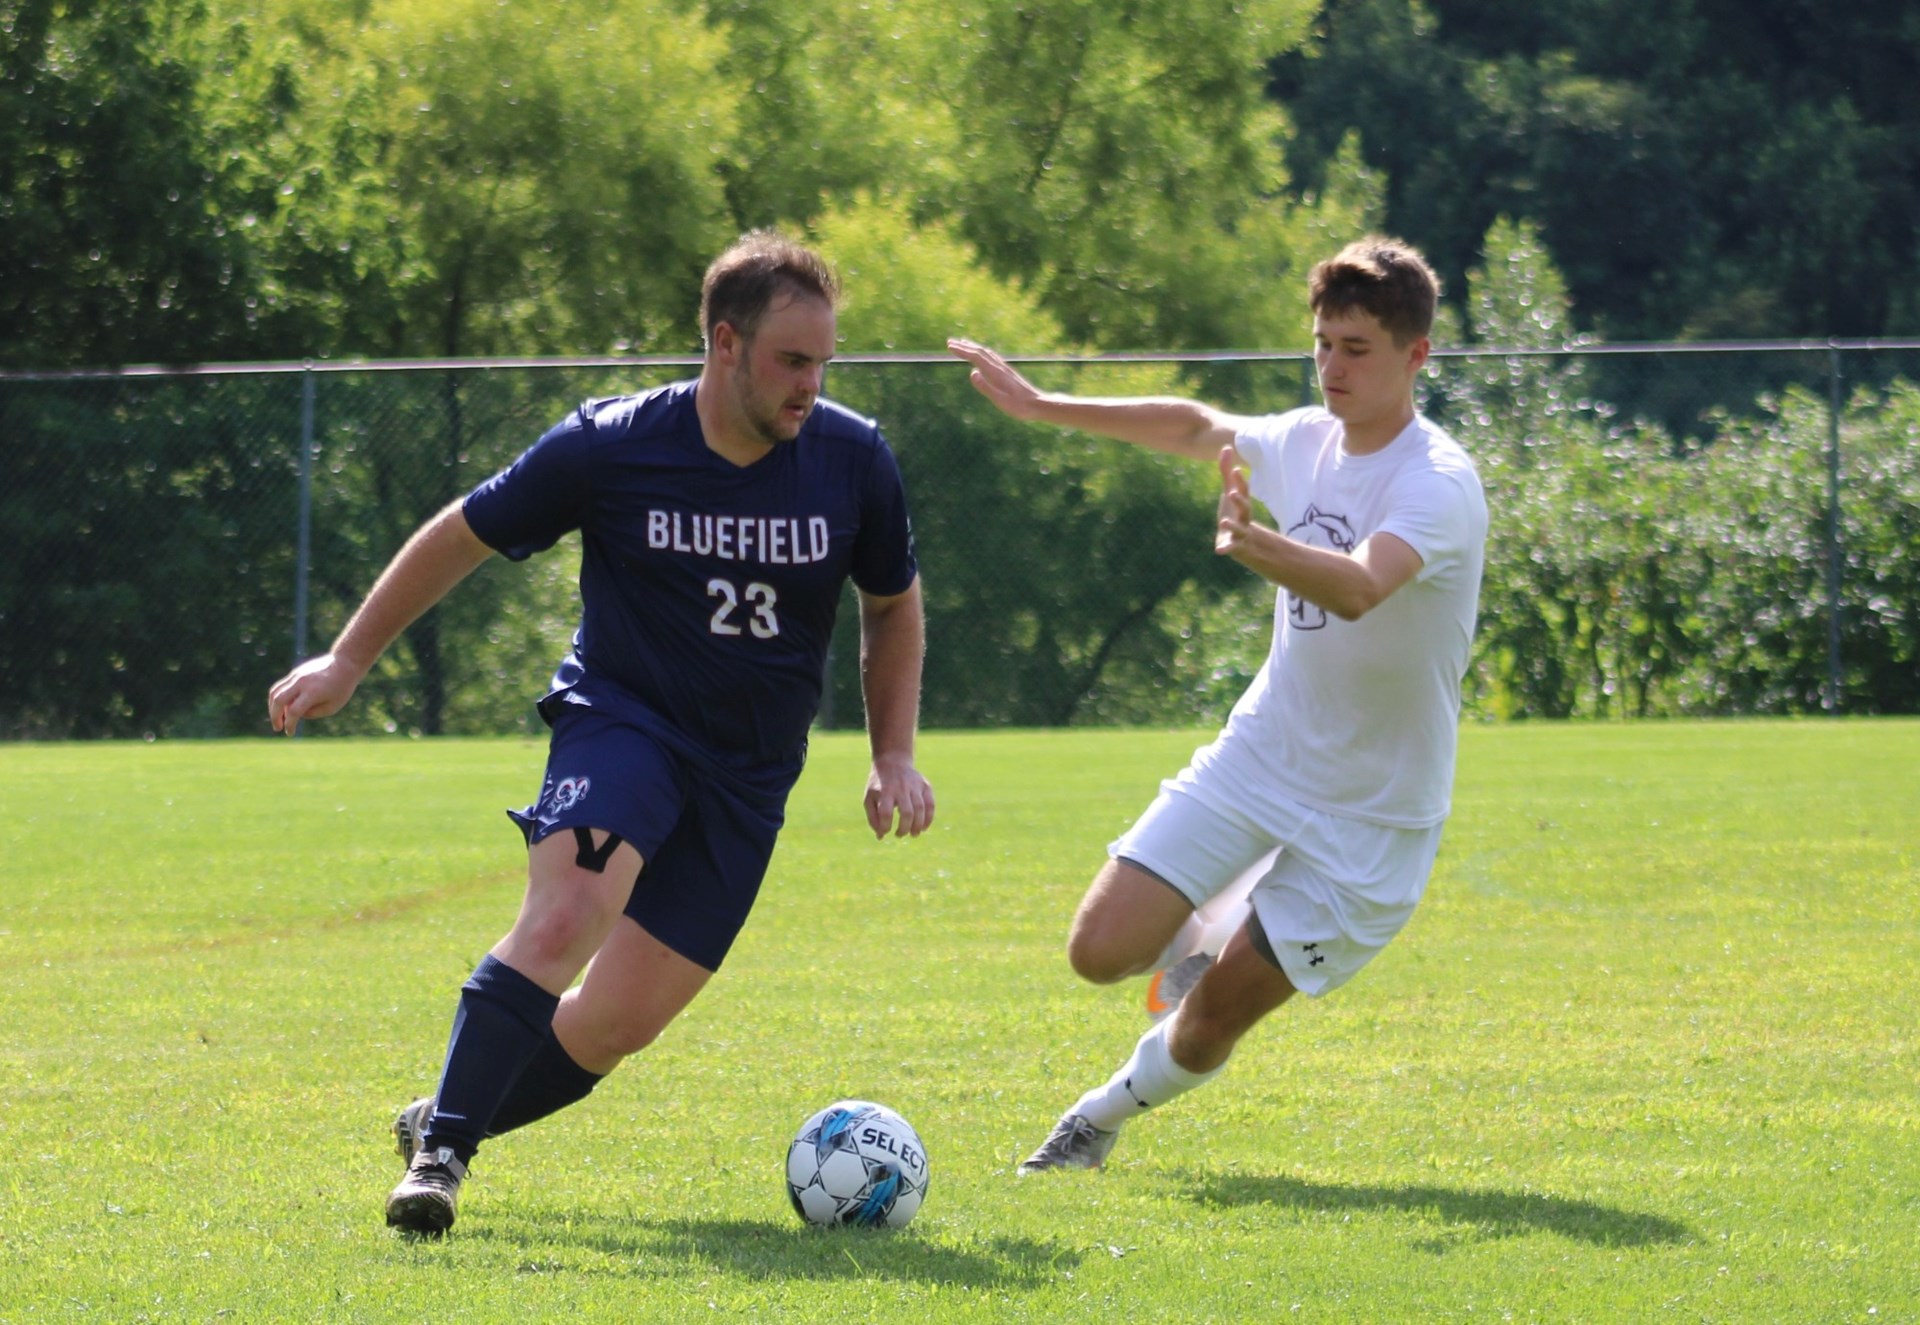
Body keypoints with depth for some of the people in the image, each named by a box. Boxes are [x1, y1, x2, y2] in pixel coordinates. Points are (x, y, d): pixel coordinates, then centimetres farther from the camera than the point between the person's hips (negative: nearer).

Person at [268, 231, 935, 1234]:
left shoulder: (853, 461, -5)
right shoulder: (610, 447, -13)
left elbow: (893, 605, 14)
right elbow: (463, 536, 2)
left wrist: (895, 758, 6)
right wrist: (348, 660, 6)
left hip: (748, 775, 3)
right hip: (622, 719, -3)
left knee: (617, 1024, -5)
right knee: (565, 915, -32)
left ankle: (447, 1118, 20)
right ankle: (439, 1151, -24)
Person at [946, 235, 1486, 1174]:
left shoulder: (1438, 483, -22)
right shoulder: (1306, 443, 1)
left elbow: (1360, 587, -43)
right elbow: (1198, 428, 24)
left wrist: (1253, 542, -61)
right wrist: (1042, 407, 26)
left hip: (1367, 814, -6)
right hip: (1256, 757, 6)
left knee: (1208, 1024, -2)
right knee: (1100, 952, -6)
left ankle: (1105, 1115, 27)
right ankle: (1198, 938, 27)